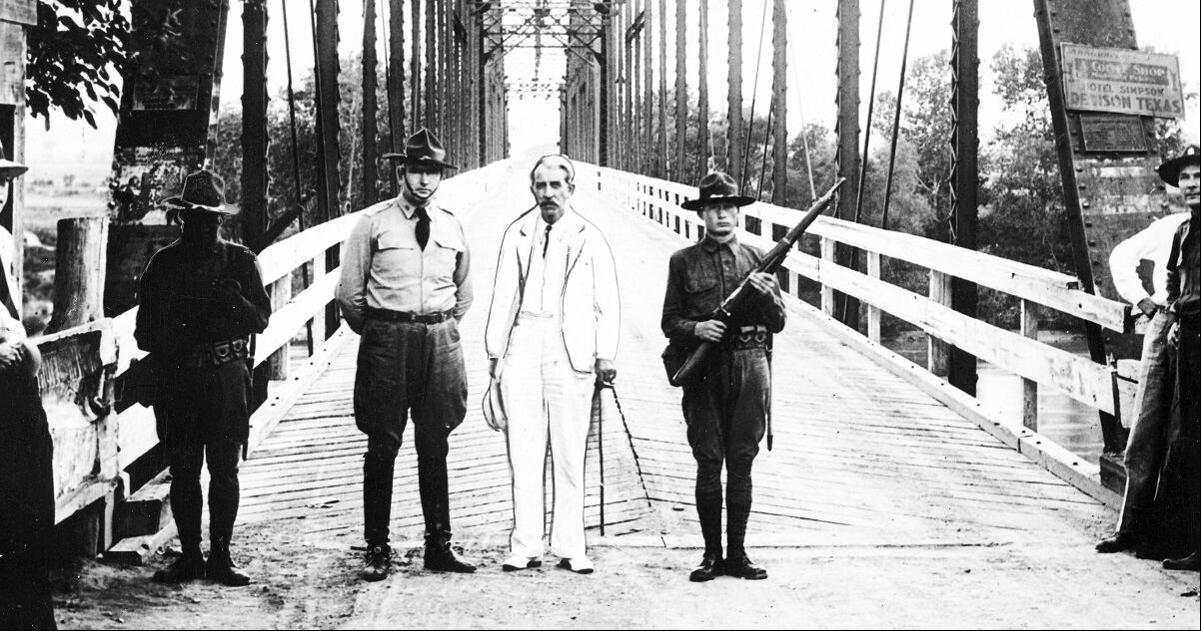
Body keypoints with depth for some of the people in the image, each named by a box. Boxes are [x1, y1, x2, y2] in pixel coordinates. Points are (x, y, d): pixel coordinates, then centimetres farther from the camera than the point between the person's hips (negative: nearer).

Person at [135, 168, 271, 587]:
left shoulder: (240, 262, 7)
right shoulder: (163, 264, 10)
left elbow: (261, 320, 1)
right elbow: (146, 329, 9)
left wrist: (233, 301, -19)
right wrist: (176, 341, -11)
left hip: (227, 376, -1)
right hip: (177, 377, 1)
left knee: (224, 469, -1)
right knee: (182, 470, 3)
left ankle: (220, 556, 6)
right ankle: (188, 556, 10)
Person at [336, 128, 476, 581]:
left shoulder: (452, 227, 9)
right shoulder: (373, 223, -2)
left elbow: (464, 292, 22)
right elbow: (349, 292, 3)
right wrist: (375, 335, 7)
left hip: (439, 339, 3)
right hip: (386, 339, -3)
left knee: (434, 445, 8)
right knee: (383, 445, -1)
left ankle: (439, 546, 13)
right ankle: (377, 549, 5)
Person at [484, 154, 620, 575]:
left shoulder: (589, 238, 5)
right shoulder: (517, 235, 11)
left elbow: (607, 302, 5)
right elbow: (503, 296, 13)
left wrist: (606, 355, -4)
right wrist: (494, 351, 8)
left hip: (572, 351, -2)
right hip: (523, 346, 2)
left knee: (570, 454, 0)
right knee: (523, 453, 1)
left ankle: (570, 548, 6)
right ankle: (526, 547, 7)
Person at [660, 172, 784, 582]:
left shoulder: (757, 260, 9)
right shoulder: (684, 262, 6)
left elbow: (778, 323, 9)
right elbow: (669, 322, 6)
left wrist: (766, 294, -10)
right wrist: (696, 328, -13)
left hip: (749, 369, 1)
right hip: (704, 372, -1)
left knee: (741, 464, 3)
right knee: (709, 464, -1)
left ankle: (737, 554, 10)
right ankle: (711, 554, 7)